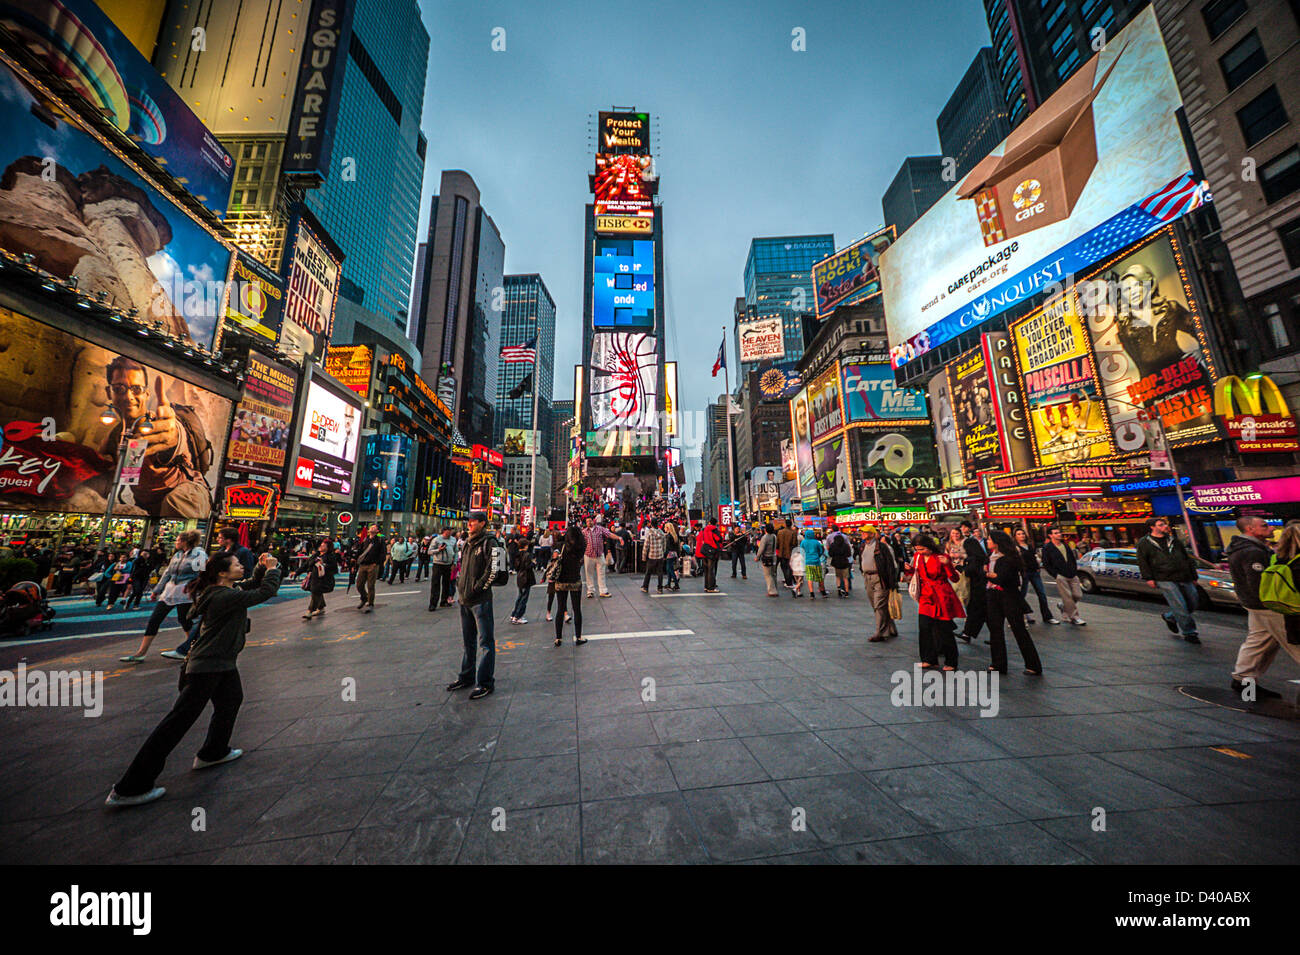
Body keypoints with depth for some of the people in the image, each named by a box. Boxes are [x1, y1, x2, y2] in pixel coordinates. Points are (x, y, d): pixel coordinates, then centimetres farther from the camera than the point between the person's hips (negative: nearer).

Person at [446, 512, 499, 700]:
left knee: (485, 641, 1)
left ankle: (485, 682, 10)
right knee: (468, 640, 20)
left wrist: (476, 589, -16)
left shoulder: (489, 543, -11)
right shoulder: (468, 544, 14)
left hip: (481, 600, -8)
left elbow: (492, 570, -17)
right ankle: (467, 677, 35)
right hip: (464, 600, 9)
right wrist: (460, 586, 11)